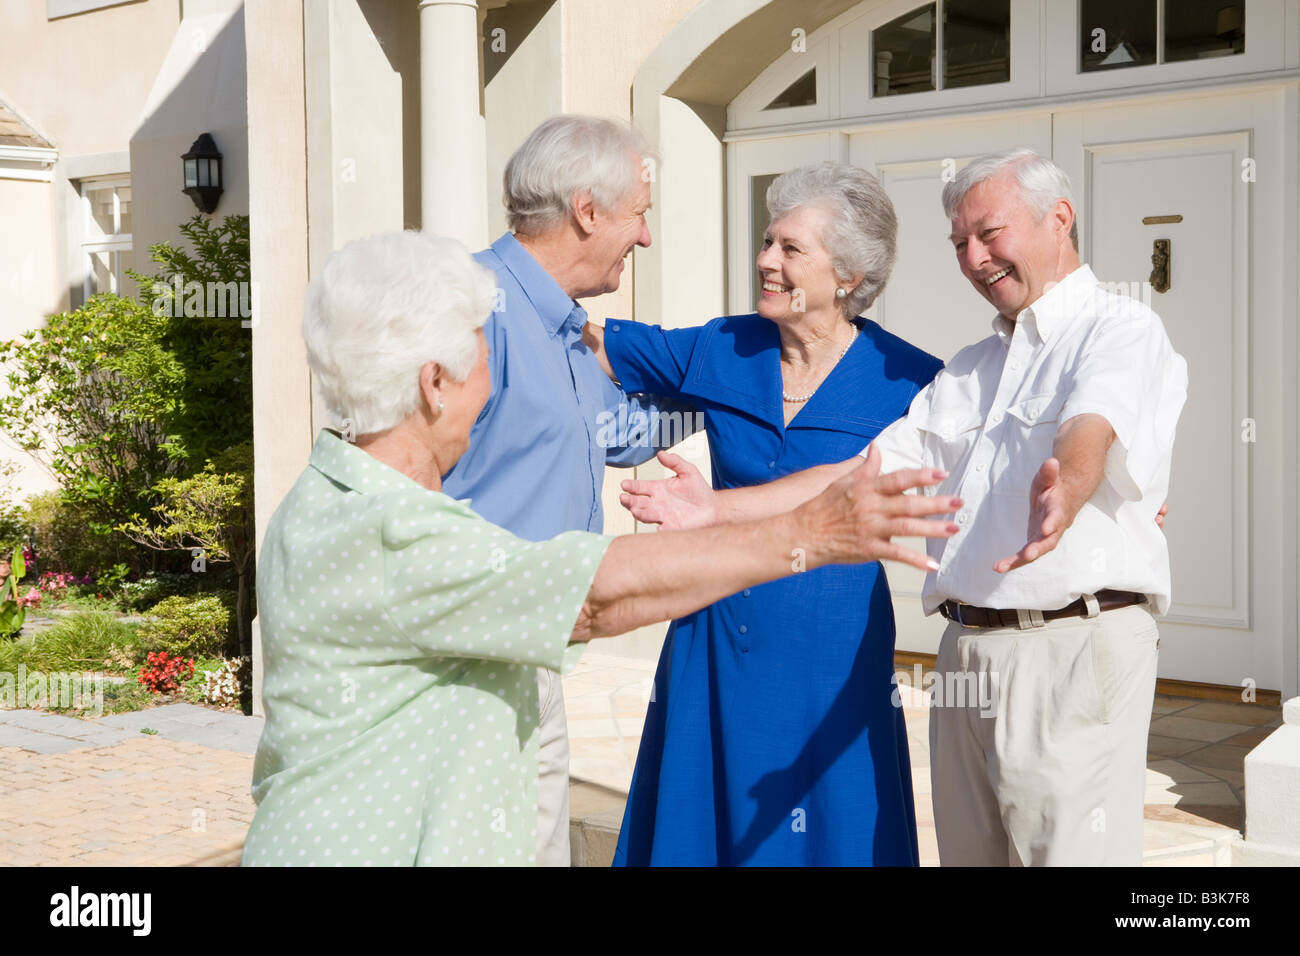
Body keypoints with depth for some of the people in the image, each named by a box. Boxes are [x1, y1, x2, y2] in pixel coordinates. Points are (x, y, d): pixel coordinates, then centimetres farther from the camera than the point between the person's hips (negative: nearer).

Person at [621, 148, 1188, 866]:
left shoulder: (1122, 331, 0)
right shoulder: (972, 369, 25)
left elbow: (1092, 428, -23)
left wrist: (1064, 488, -46)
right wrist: (720, 508, 12)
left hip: (1074, 649, -7)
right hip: (966, 656, 7)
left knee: (1066, 852, -10)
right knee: (969, 853, 7)